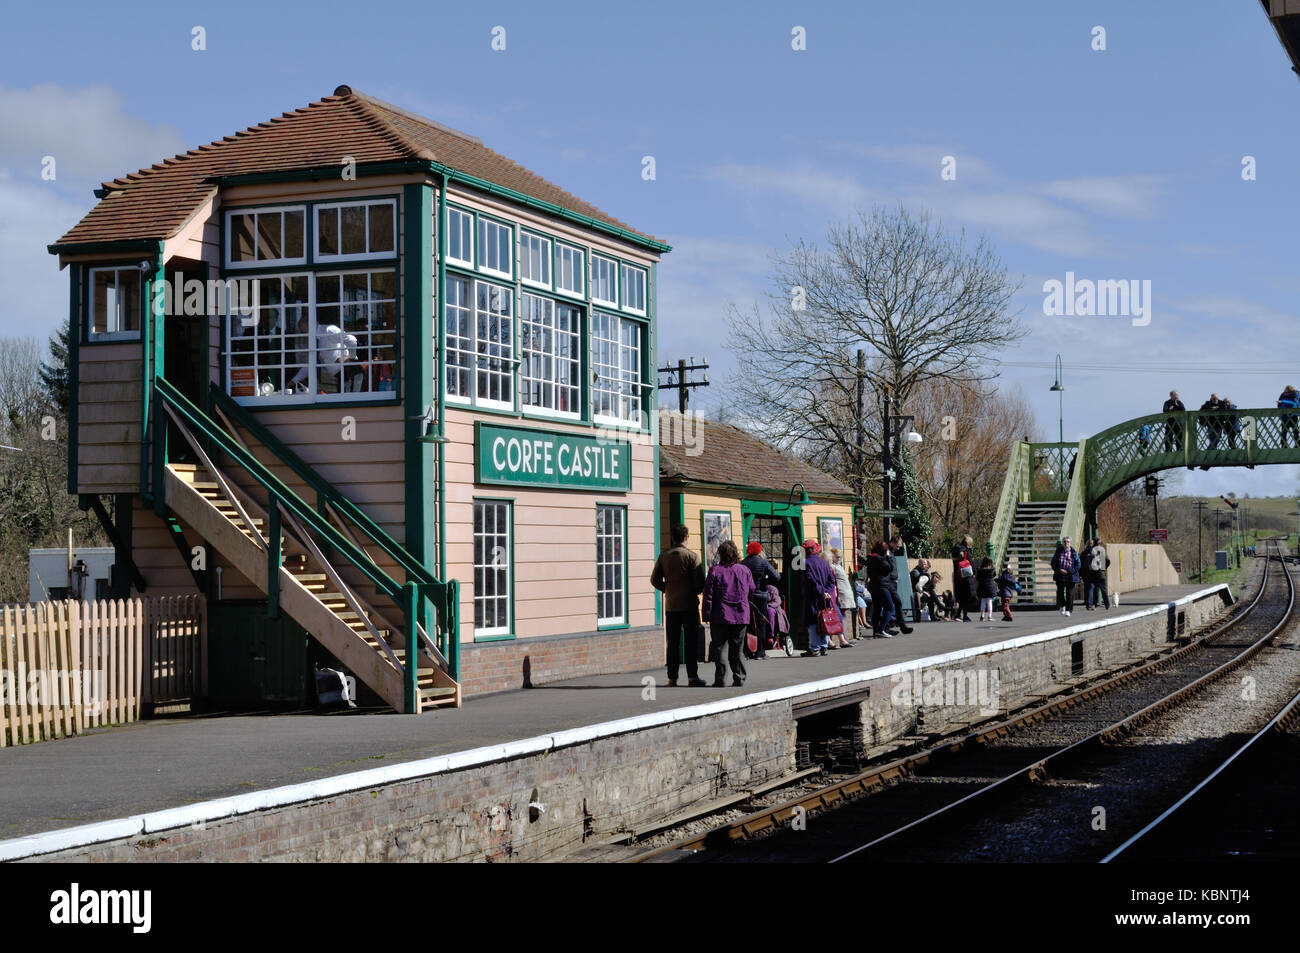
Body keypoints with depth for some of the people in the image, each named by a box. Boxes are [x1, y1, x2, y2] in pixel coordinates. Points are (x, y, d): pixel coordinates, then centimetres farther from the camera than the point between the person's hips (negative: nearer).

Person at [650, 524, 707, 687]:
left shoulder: (664, 556, 3)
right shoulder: (692, 555, -8)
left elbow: (654, 580, 4)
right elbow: (700, 581, -12)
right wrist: (696, 592, 8)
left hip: (671, 605, 3)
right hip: (689, 605, -3)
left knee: (673, 643, 7)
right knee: (691, 642, 2)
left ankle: (672, 678, 7)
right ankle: (692, 677, 0)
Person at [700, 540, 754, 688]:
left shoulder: (715, 570, -7)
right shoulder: (745, 570, 2)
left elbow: (708, 595, -7)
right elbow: (751, 590, 12)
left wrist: (707, 614, -1)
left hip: (721, 616, -3)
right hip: (741, 617, 3)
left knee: (720, 648, 2)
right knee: (737, 648, 11)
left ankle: (721, 679, -2)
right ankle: (739, 678, 10)